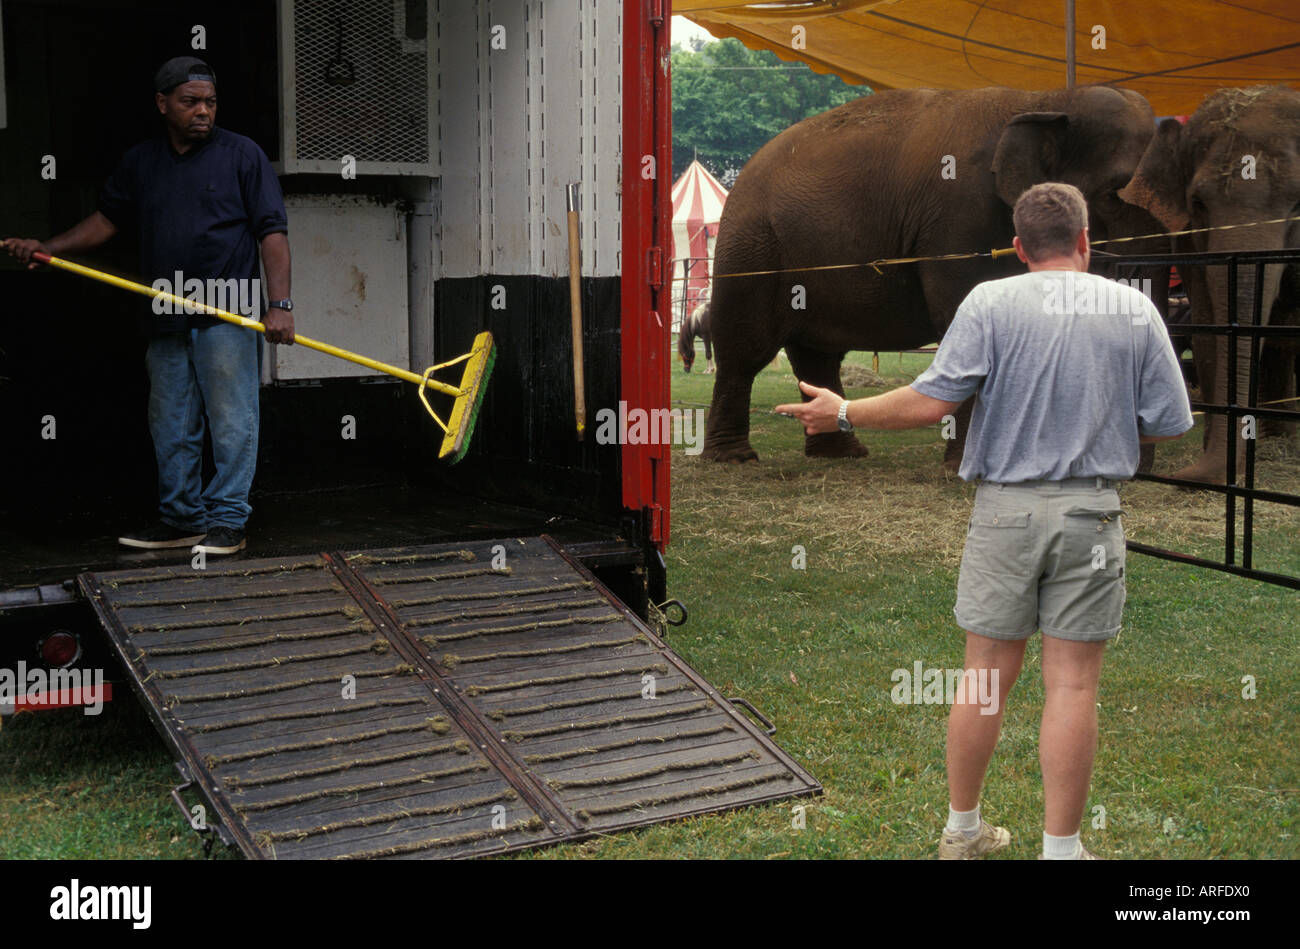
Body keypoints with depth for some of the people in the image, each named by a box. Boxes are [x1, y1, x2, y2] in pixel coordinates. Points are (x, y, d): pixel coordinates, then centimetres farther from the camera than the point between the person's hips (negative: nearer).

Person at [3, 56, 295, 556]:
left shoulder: (242, 154, 1)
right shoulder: (139, 163, 14)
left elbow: (272, 232, -4)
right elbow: (108, 218, 21)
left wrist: (280, 304, -13)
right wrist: (48, 248, 7)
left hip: (227, 316, -5)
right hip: (166, 319, 5)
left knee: (231, 422, -4)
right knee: (171, 426, 10)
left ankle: (227, 522, 3)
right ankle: (181, 518, 19)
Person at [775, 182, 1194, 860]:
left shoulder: (990, 303, -4)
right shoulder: (1136, 309, 2)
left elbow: (931, 402, -11)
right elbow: (1170, 425, 3)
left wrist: (842, 414, 1)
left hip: (1005, 507, 0)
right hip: (1091, 512, 0)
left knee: (986, 675, 9)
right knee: (1072, 683, 4)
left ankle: (961, 831, 22)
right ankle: (1060, 847, 10)